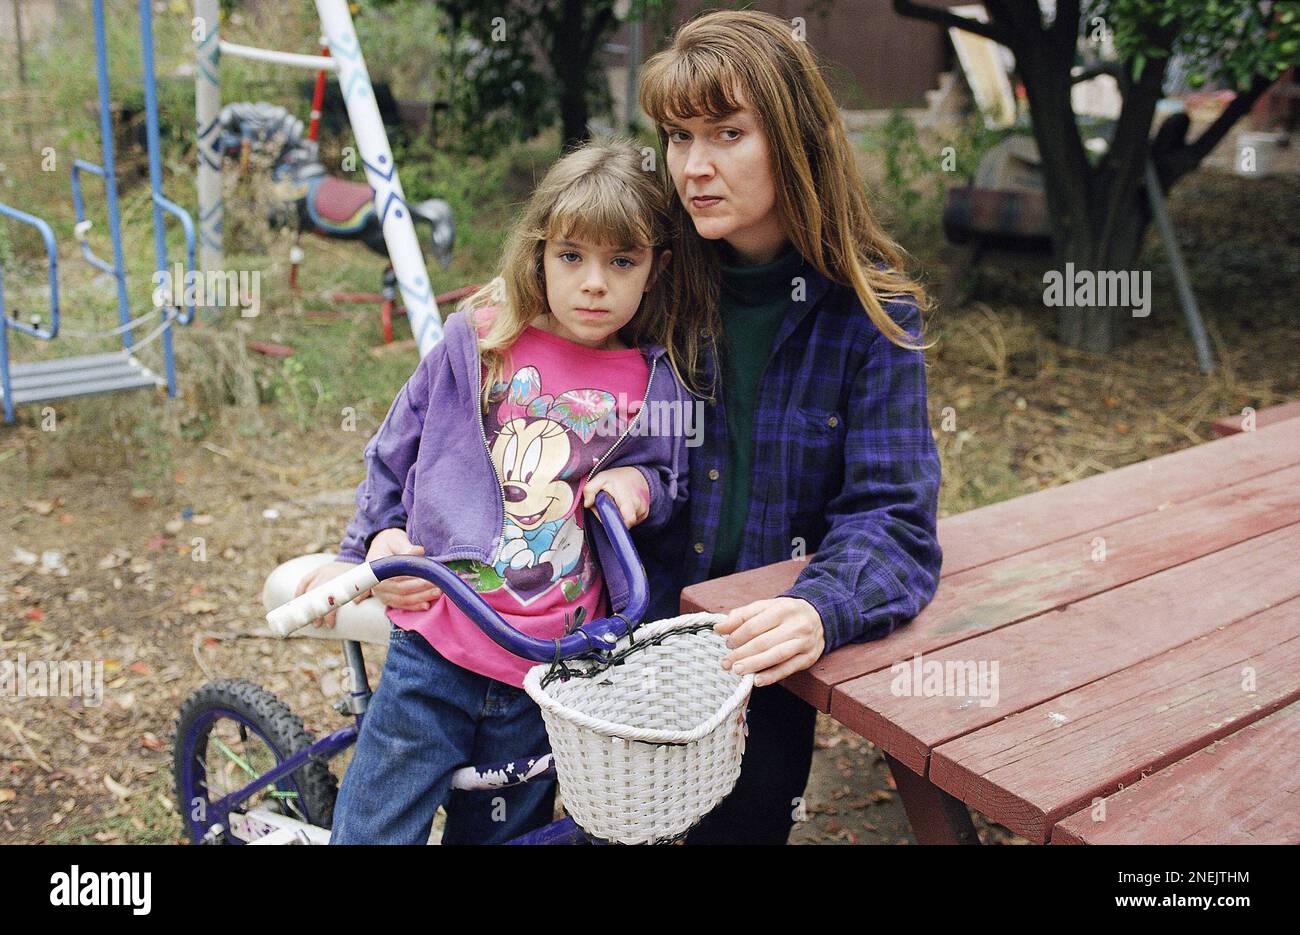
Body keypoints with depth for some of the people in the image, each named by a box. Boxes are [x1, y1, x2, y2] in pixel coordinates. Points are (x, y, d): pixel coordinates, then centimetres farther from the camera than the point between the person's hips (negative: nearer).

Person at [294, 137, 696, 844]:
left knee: (500, 832, 18)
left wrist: (643, 484, -8)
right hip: (431, 650, 0)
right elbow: (390, 455, 12)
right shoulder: (474, 346, -1)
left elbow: (676, 489, 12)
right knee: (369, 833, 3)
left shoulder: (659, 386, -2)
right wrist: (374, 542, 5)